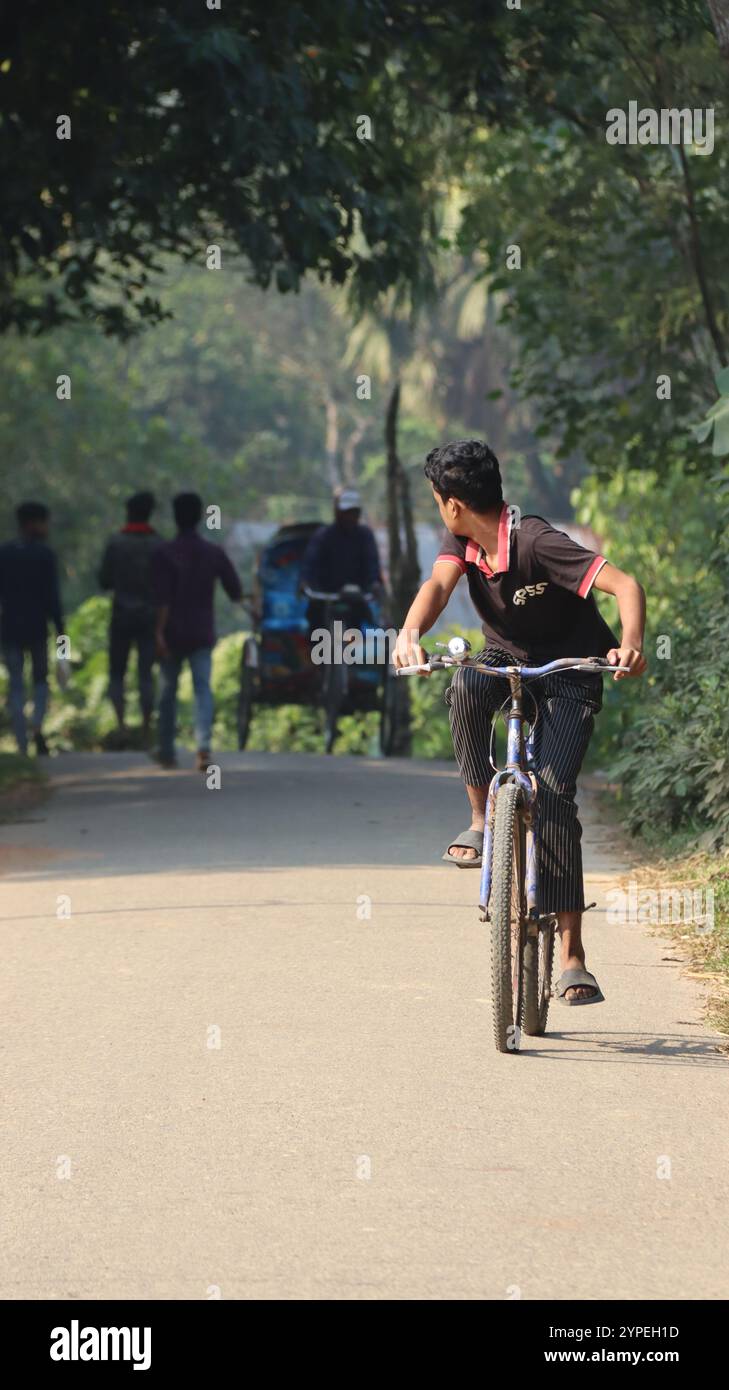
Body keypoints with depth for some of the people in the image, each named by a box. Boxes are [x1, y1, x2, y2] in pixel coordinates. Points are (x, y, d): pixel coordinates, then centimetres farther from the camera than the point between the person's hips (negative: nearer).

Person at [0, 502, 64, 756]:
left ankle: (22, 744, -2)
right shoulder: (44, 554, -6)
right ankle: (37, 727, -12)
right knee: (41, 679, 13)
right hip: (36, 626, -2)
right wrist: (59, 628, -5)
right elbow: (52, 595, -9)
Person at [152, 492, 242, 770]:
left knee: (168, 692, 10)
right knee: (203, 688, -4)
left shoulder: (164, 553, -7)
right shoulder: (214, 553, 2)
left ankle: (167, 752, 17)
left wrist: (159, 633, -16)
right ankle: (204, 744, -26)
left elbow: (162, 598, -15)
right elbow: (236, 593, 5)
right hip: (202, 633, 1)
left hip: (173, 633, -1)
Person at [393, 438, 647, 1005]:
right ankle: (483, 820, -13)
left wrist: (630, 644, -54)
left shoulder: (537, 543, -28)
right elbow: (439, 584, -25)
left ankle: (572, 956, -17)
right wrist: (411, 631, -47)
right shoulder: (464, 541, -9)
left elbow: (626, 584, -35)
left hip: (569, 677, -5)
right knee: (465, 688, -32)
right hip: (506, 661, 5)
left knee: (553, 793, -20)